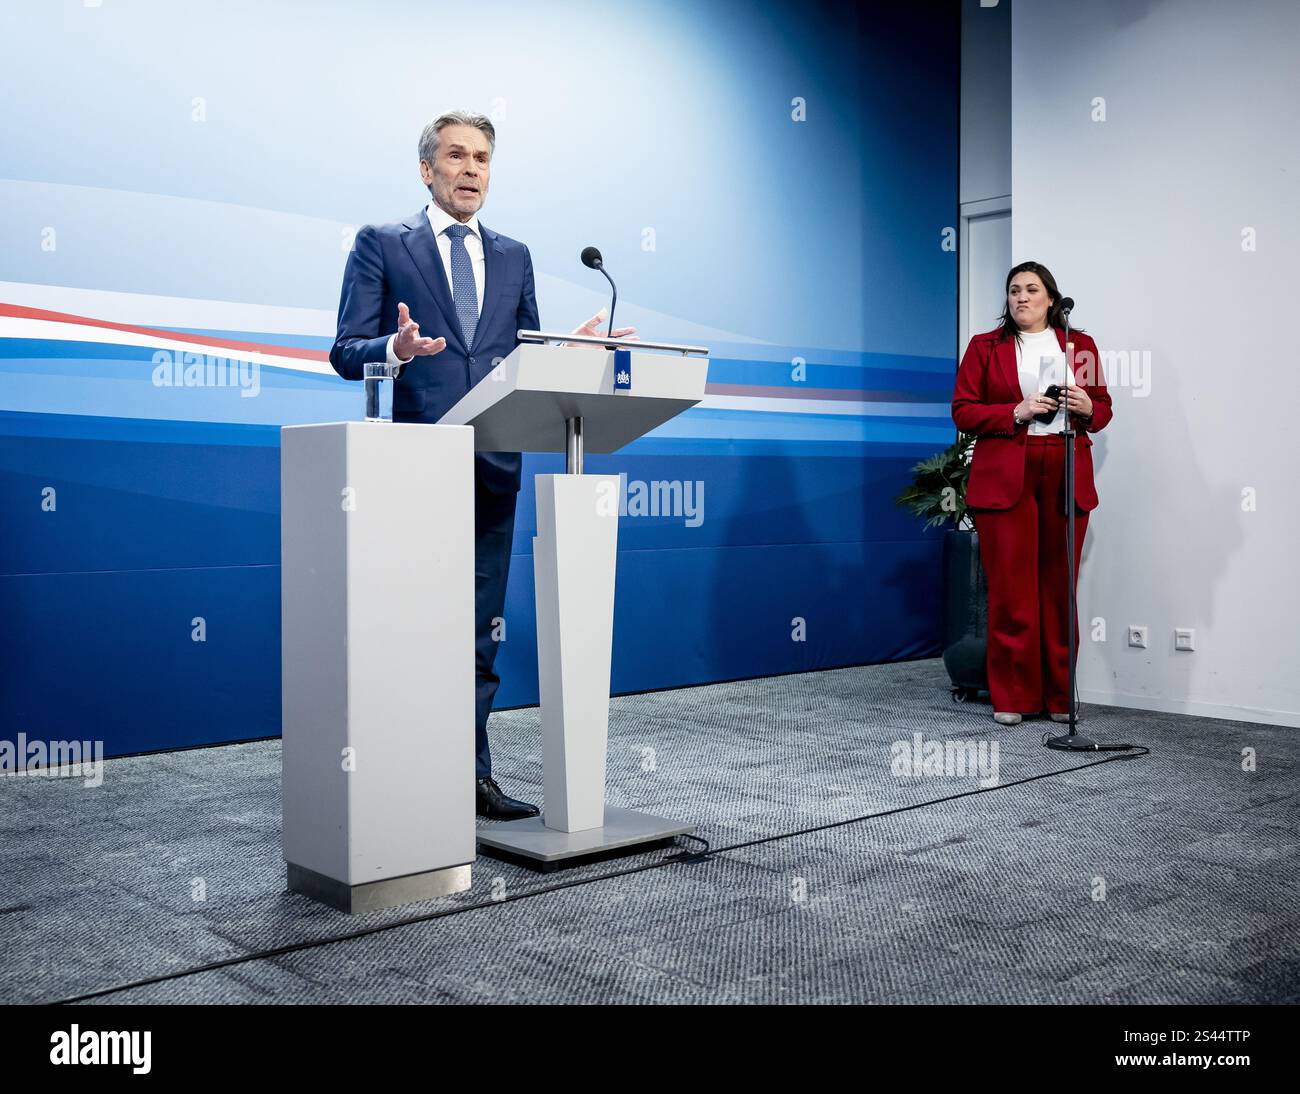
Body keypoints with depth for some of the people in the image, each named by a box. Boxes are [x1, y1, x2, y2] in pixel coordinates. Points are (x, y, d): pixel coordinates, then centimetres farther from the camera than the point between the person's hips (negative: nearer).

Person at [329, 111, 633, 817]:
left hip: (494, 462, 4)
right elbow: (347, 352, -2)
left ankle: (470, 777, 14)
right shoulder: (381, 244, 5)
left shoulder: (513, 257, 18)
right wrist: (396, 348, -23)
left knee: (478, 628, 7)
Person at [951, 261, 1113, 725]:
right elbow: (963, 410, 2)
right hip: (1004, 478, -2)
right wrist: (1016, 412, -12)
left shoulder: (1080, 345, 14)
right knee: (1010, 590, -4)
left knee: (1059, 588, 3)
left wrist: (1087, 408, -7)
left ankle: (1060, 696, 12)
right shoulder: (984, 347, 8)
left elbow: (1103, 408, 16)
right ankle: (1012, 697, 5)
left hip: (1067, 478, 2)